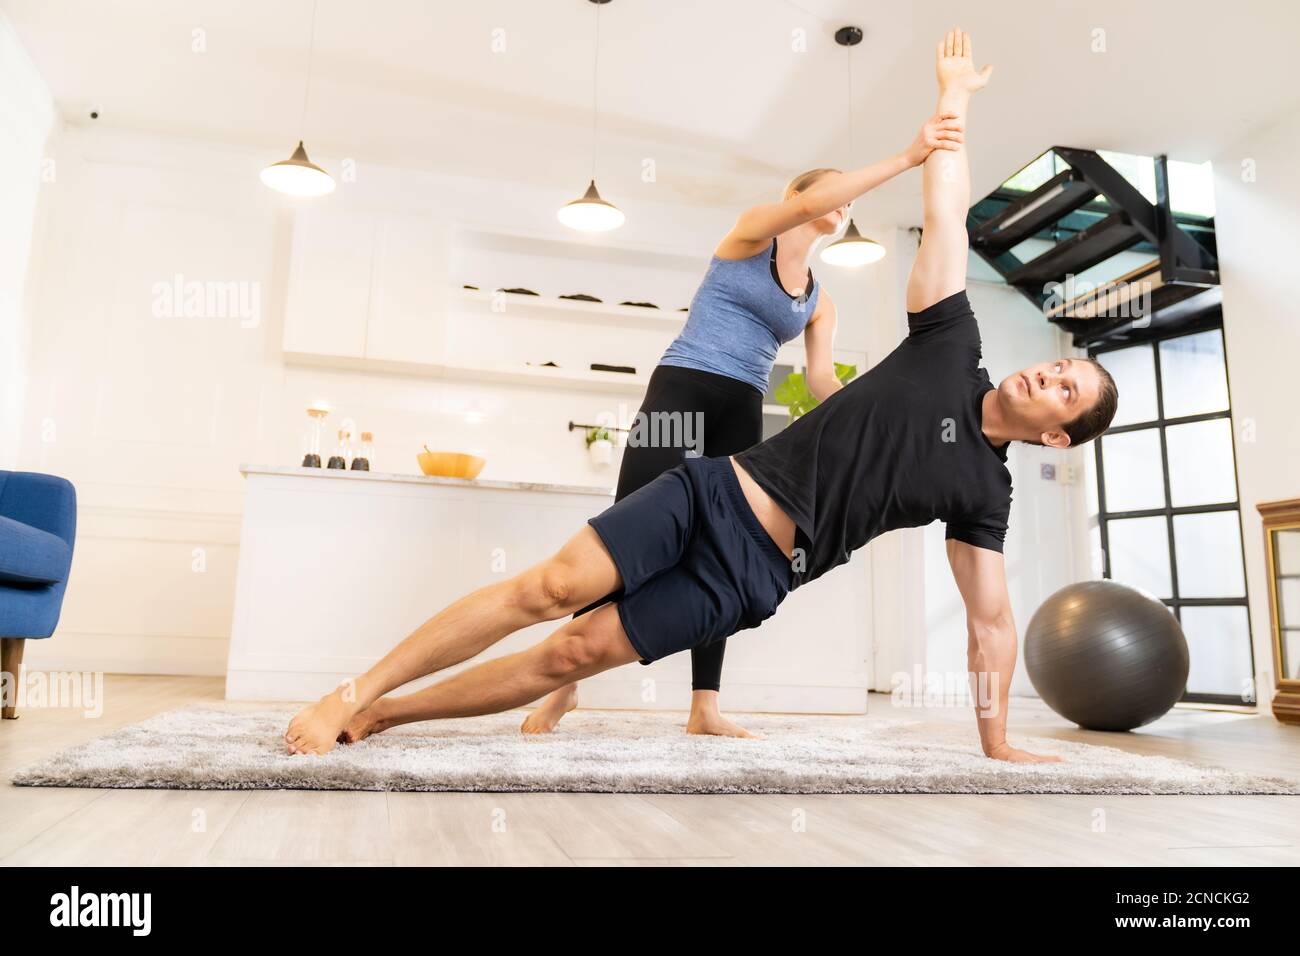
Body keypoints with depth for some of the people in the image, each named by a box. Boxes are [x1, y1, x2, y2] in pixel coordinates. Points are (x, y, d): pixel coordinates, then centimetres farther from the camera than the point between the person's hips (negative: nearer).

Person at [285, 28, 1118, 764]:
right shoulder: (951, 350, 11)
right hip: (717, 490, 1)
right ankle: (351, 695, -3)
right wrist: (954, 96, 12)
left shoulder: (985, 491, 10)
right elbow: (947, 217, 11)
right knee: (551, 589, -15)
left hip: (753, 573, 0)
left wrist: (998, 746, 14)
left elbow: (992, 621, 13)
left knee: (577, 653, -10)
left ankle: (378, 715, 4)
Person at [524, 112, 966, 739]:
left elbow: (822, 378, 8)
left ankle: (704, 707, 2)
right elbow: (808, 205, -16)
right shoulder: (753, 230, 5)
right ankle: (564, 683, 1)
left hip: (743, 415, 6)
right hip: (682, 388, -6)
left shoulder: (820, 301, 19)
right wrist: (907, 157, -18)